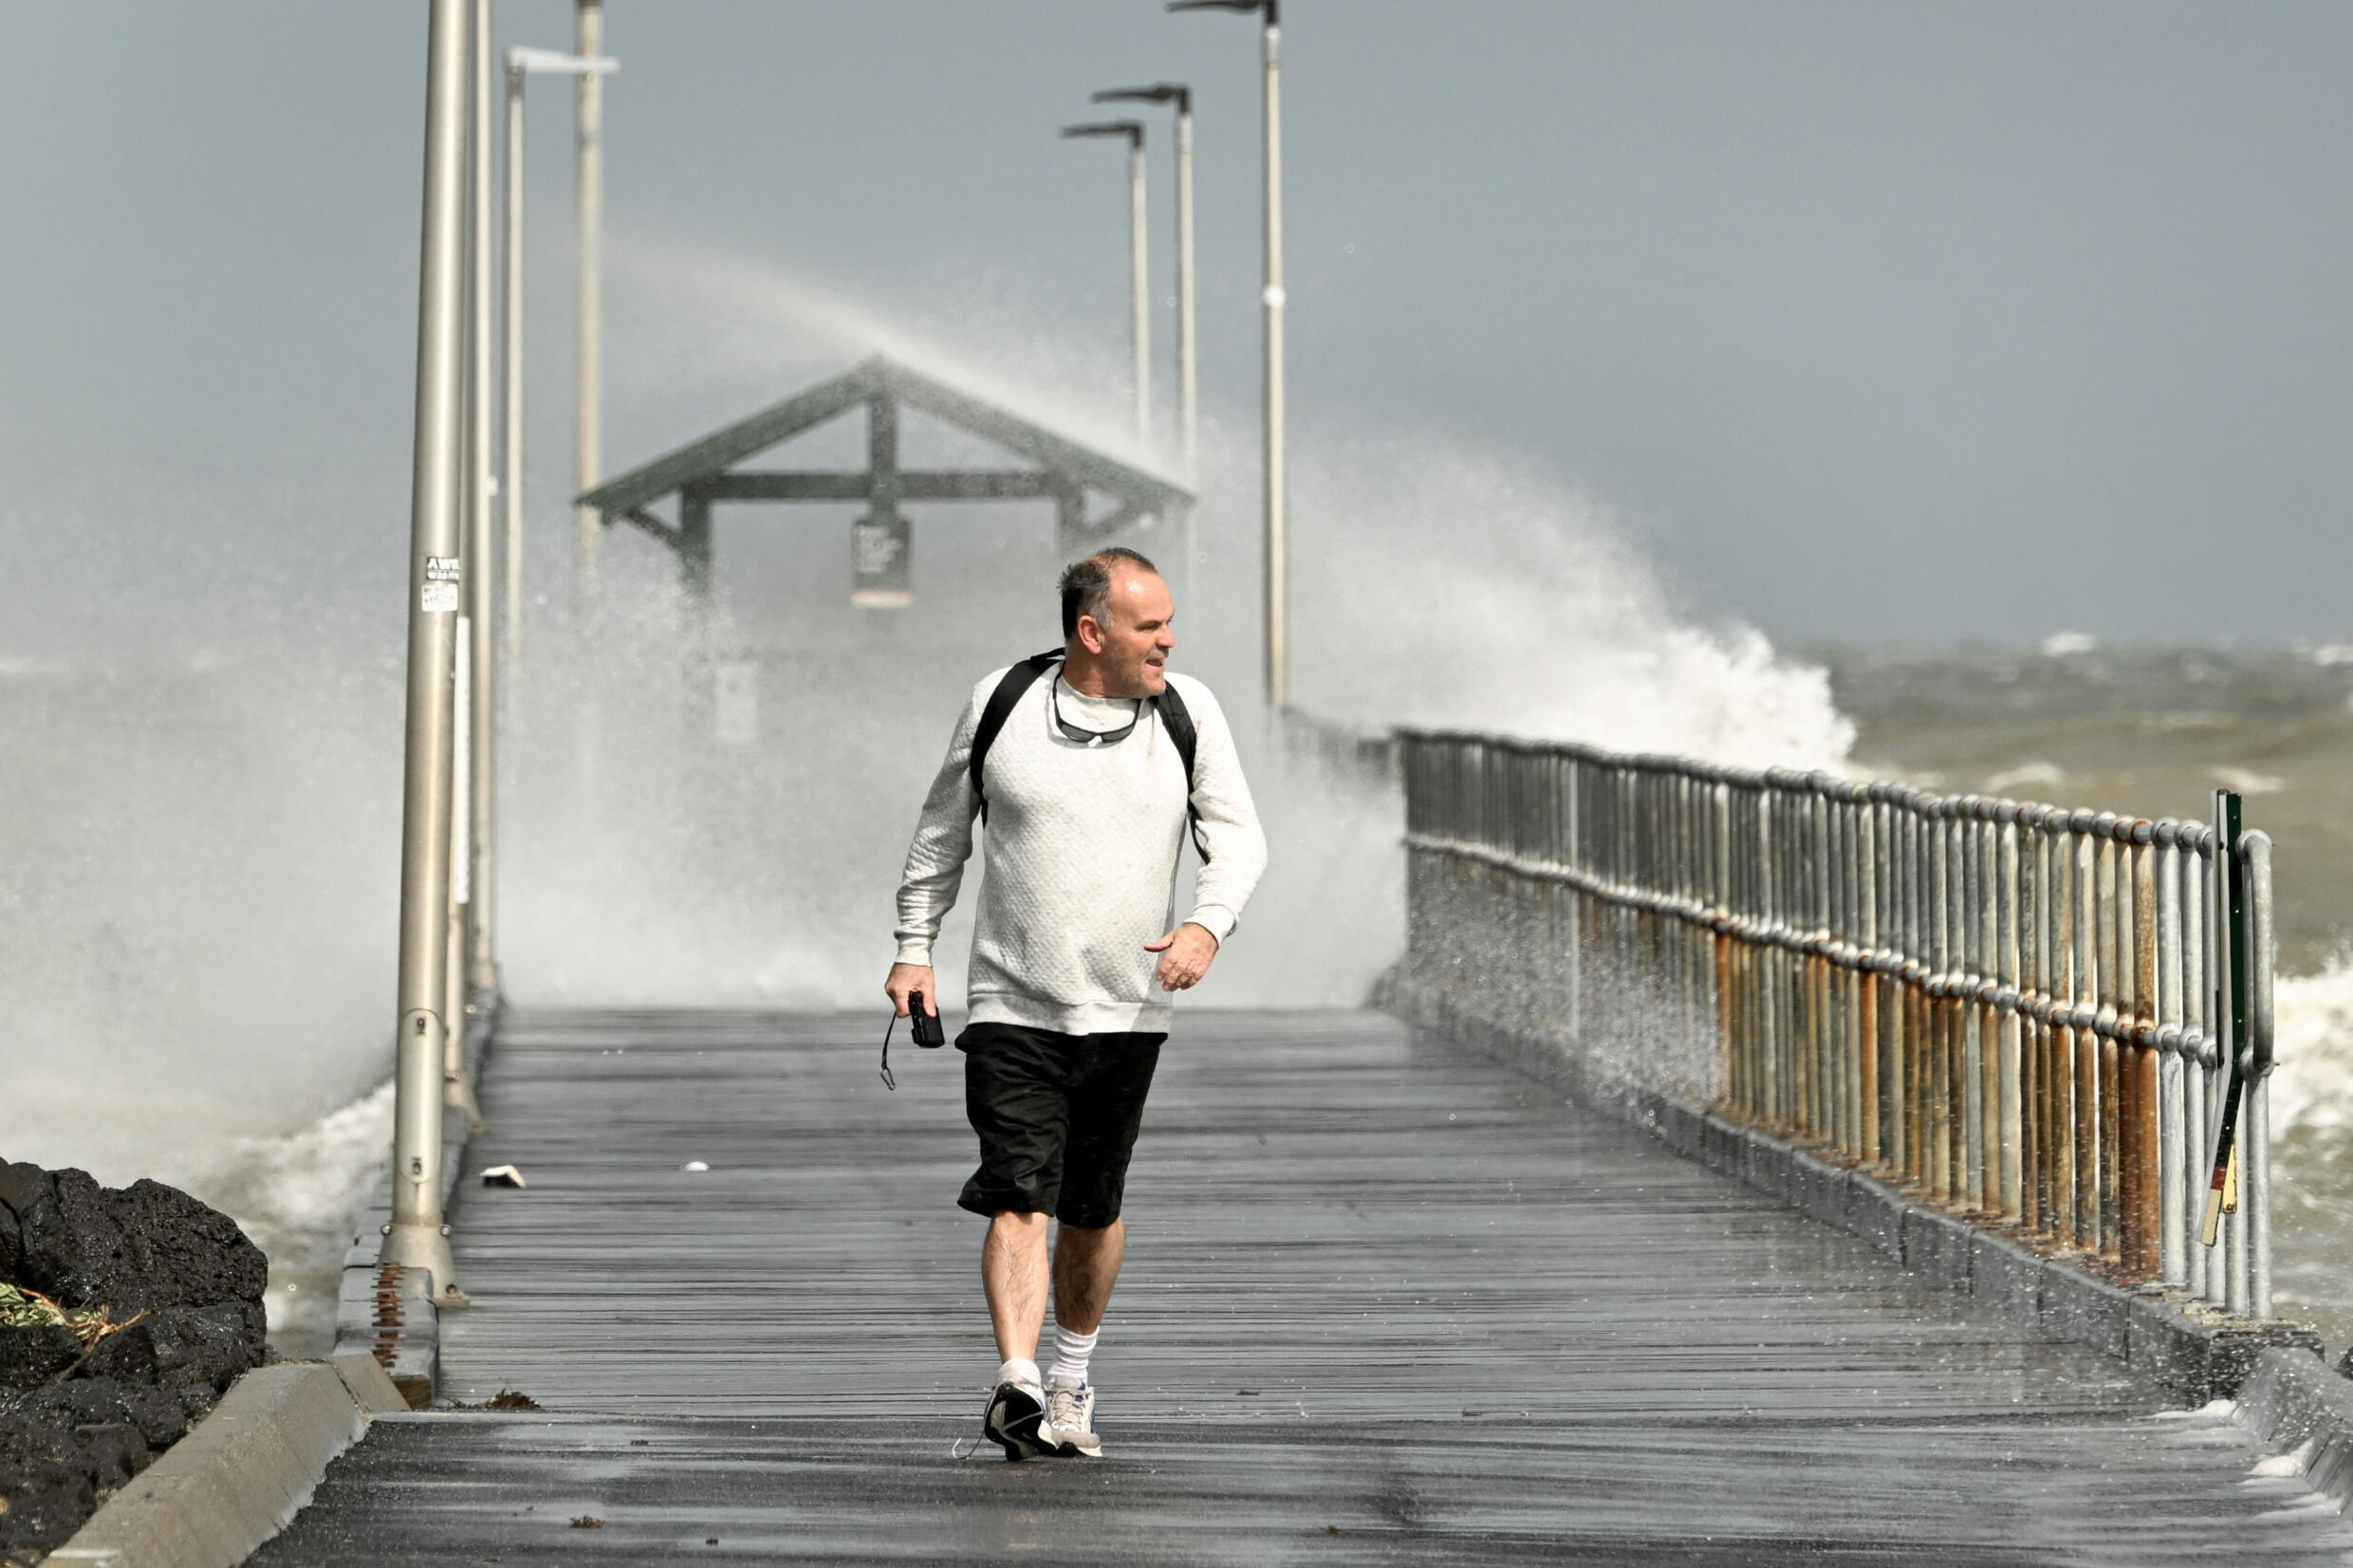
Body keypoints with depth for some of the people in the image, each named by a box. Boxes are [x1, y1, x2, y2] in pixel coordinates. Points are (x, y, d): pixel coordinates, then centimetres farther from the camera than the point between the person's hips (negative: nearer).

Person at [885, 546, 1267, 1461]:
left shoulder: (1187, 714, 1)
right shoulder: (1002, 706, -1)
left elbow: (1238, 837, 2)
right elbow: (943, 829, 13)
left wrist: (1208, 922, -17)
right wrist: (915, 947, 11)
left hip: (1127, 1010, 2)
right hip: (1012, 1008, -2)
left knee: (1092, 1211, 10)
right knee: (1017, 1197, -15)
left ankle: (1073, 1378, 31)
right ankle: (1016, 1386, -25)